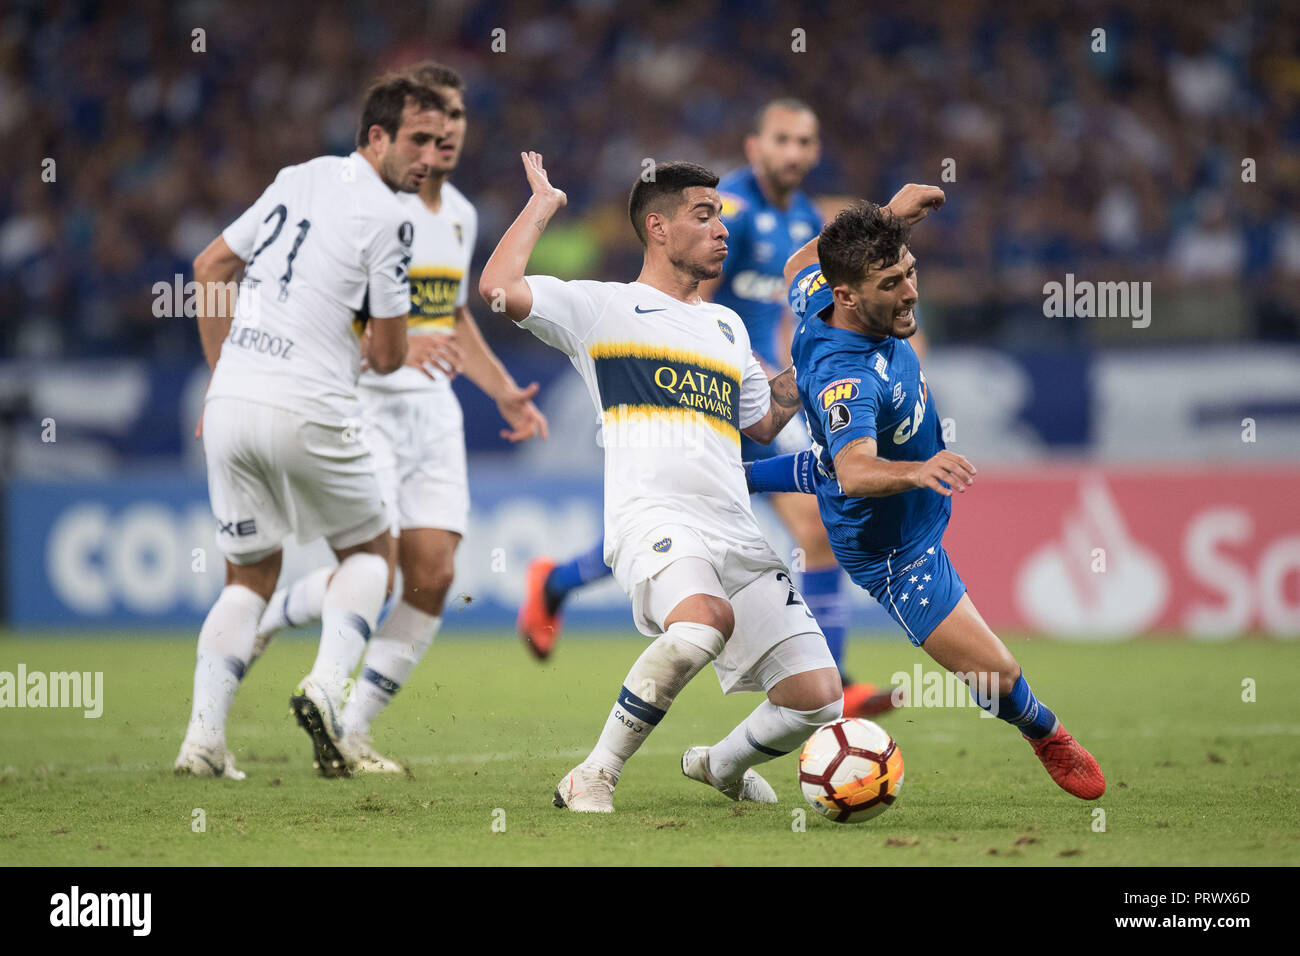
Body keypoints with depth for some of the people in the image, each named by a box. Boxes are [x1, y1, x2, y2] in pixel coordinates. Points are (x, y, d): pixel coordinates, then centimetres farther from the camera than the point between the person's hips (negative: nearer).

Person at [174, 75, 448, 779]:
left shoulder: (298, 180, 15)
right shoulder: (387, 217, -6)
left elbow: (210, 265, 22)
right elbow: (388, 356, -2)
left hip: (231, 402, 6)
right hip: (305, 411, -6)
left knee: (251, 575, 17)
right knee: (368, 549, 17)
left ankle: (203, 735, 1)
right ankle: (327, 683, -7)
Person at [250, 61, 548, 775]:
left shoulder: (459, 214, 13)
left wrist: (504, 391, 17)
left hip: (433, 409, 7)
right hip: (363, 404, -7)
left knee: (433, 575, -4)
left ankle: (351, 733, 4)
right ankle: (270, 611, 15)